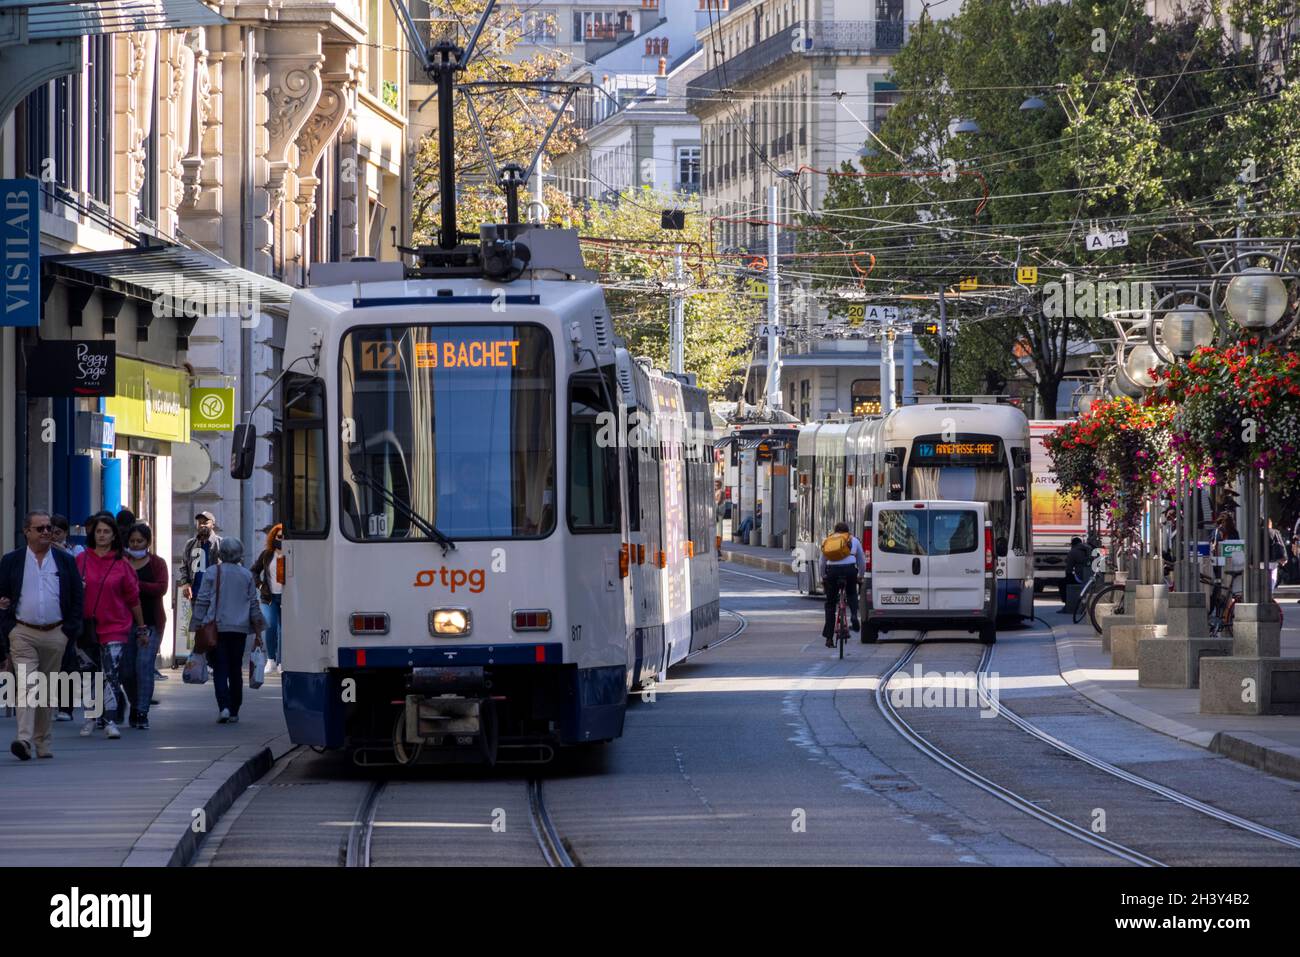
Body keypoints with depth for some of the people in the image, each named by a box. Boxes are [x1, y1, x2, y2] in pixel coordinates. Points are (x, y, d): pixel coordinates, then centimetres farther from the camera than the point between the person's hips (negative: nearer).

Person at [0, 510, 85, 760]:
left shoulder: (66, 561, 7)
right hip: (23, 634, -2)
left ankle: (42, 742, 19)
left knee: (48, 690, 9)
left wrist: (70, 630, -2)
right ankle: (24, 739, -25)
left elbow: (77, 597, 8)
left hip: (55, 634, 2)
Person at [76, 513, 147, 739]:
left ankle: (111, 721, -14)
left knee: (111, 675, -12)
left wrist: (142, 628, 10)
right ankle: (91, 717, 24)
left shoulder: (122, 565, 1)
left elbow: (133, 598, 6)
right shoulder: (81, 560, 4)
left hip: (115, 627, -2)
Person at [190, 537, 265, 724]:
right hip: (240, 629, 2)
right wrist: (258, 632, 14)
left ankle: (224, 707, -19)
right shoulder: (247, 575, 5)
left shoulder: (212, 573, -2)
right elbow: (254, 604, 8)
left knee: (220, 669, -2)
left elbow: (202, 603, -2)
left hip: (217, 628, -2)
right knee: (235, 670, 11)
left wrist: (197, 628, 3)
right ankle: (234, 712, 14)